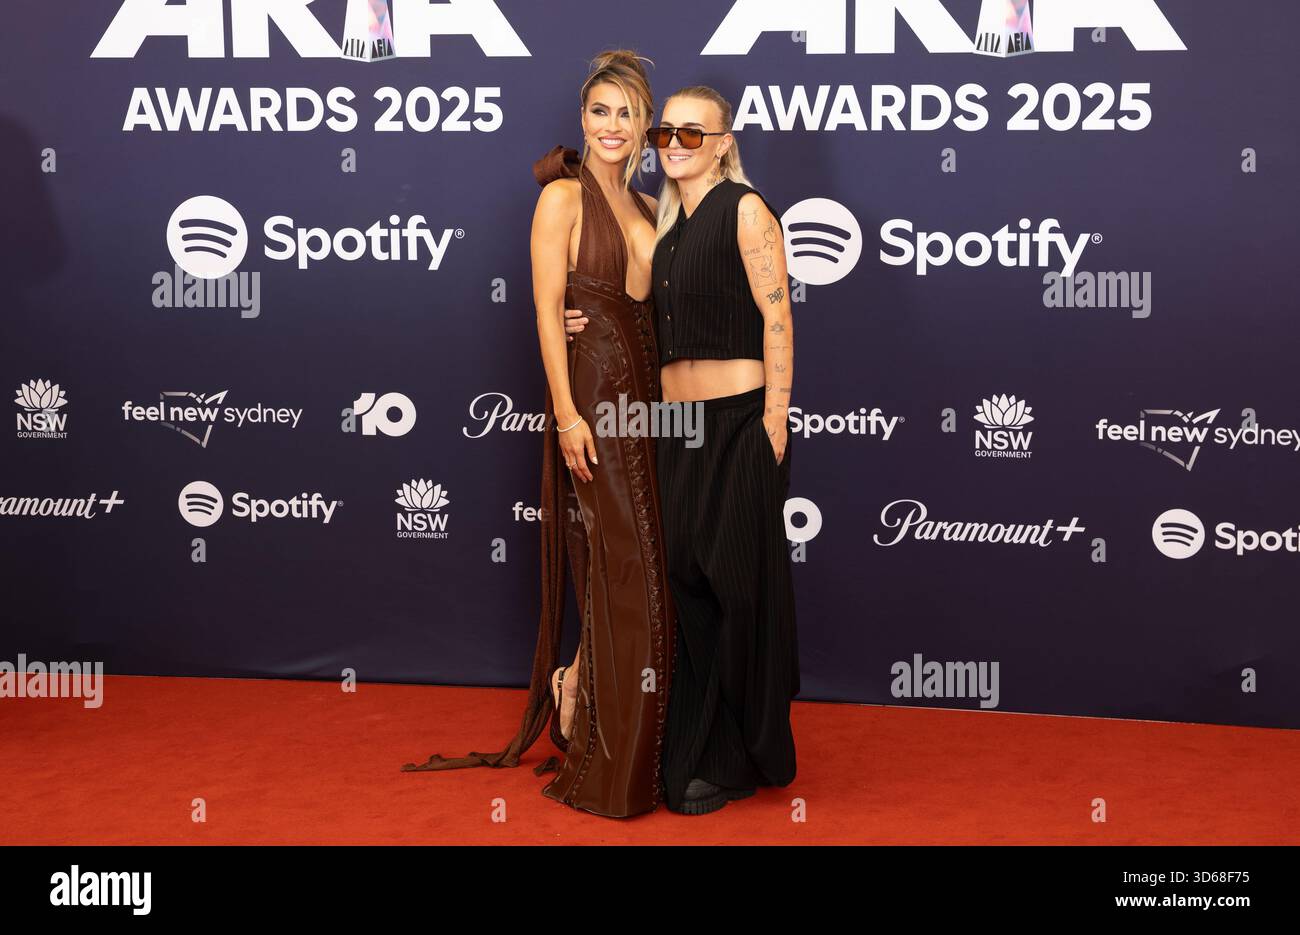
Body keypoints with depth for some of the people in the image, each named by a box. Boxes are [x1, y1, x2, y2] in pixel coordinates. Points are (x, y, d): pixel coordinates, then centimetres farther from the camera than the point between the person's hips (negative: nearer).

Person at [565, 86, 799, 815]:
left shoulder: (745, 209, -6)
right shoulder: (666, 220, 16)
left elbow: (776, 317, -11)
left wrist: (775, 420, -16)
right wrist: (598, 324, 6)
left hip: (738, 420, -7)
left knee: (737, 587, 0)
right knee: (687, 581, 10)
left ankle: (733, 761, 12)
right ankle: (694, 747, 21)